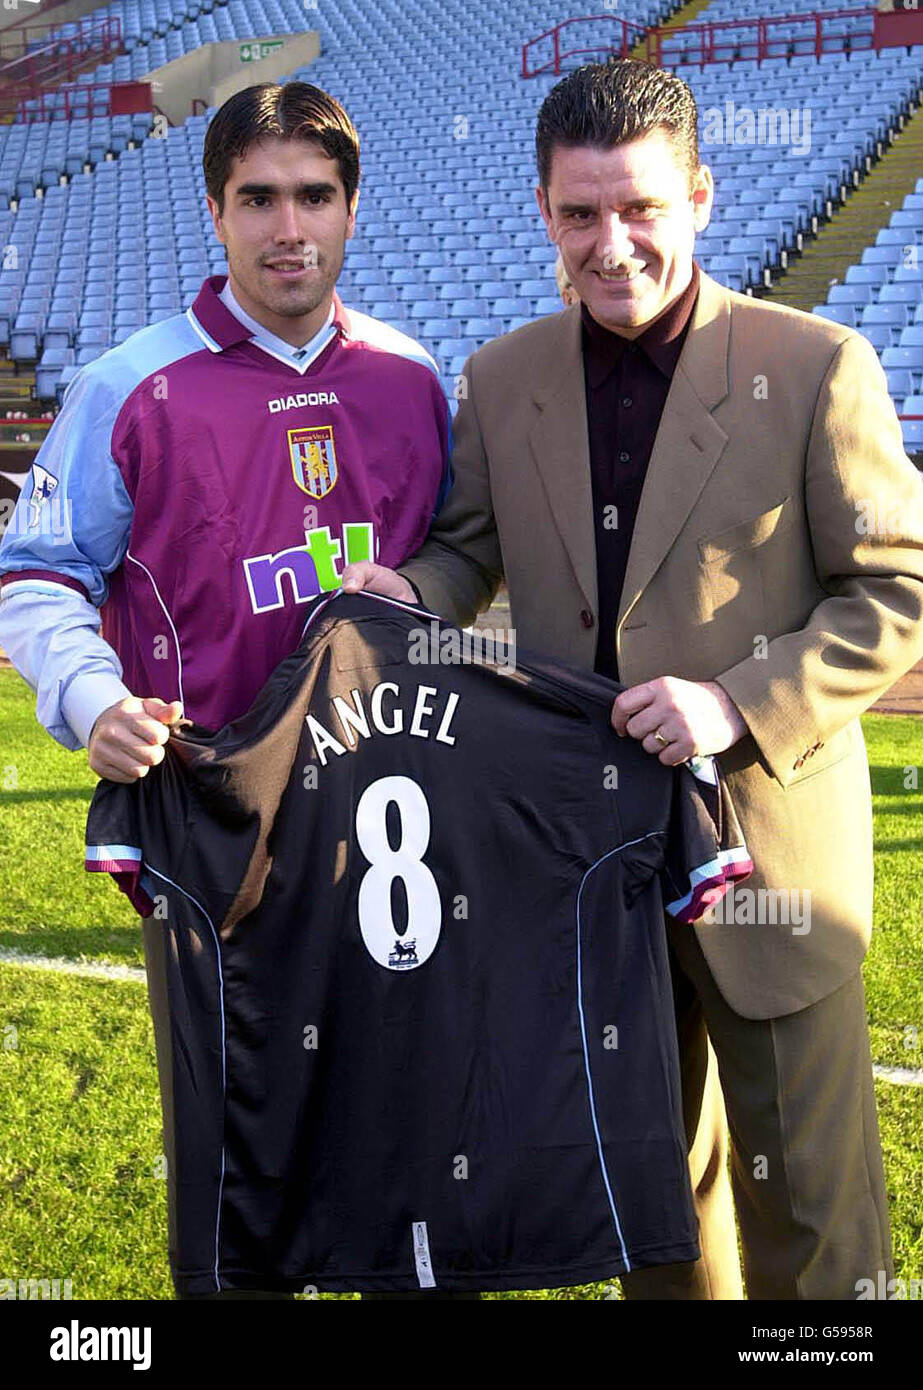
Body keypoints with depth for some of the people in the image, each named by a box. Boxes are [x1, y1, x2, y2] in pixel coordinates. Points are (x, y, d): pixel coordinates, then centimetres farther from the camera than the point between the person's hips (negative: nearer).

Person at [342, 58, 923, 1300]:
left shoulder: (816, 367, -10)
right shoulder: (504, 379, 2)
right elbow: (472, 546, 14)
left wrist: (742, 707, -21)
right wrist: (410, 591, -9)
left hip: (766, 840, -4)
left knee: (807, 1199, 7)